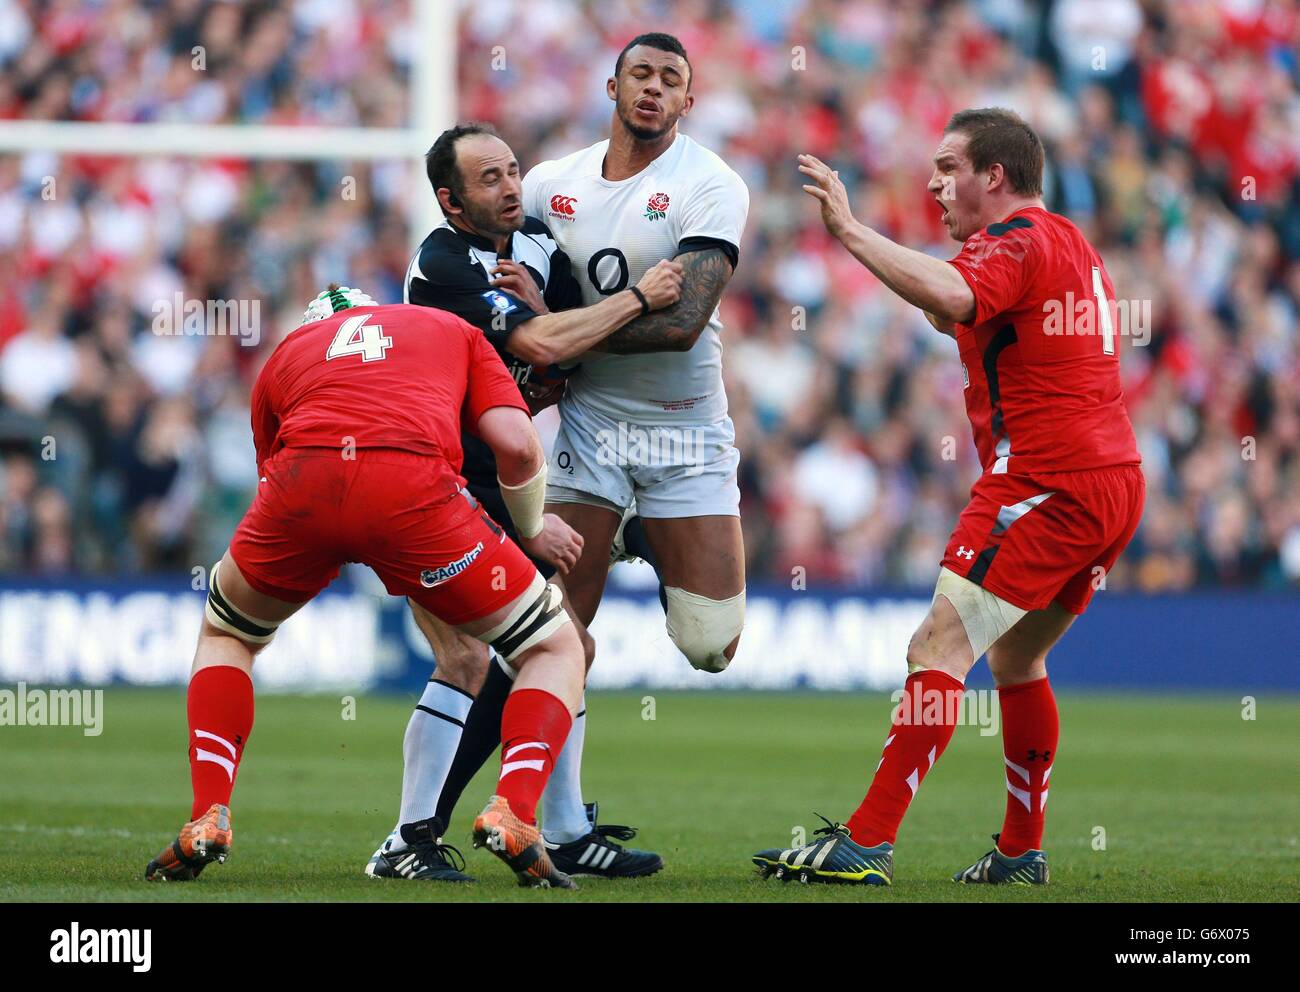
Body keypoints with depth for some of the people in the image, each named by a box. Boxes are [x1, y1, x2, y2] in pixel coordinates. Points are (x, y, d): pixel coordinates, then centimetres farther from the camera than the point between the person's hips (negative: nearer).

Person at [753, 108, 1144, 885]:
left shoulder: (1017, 241, -10)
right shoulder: (1071, 243, 21)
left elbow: (950, 297, -32)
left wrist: (849, 229, -29)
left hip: (1045, 486, -10)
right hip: (1116, 481, 10)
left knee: (941, 648, -12)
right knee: (1016, 658, 20)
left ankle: (867, 843, -17)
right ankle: (1021, 853, 22)